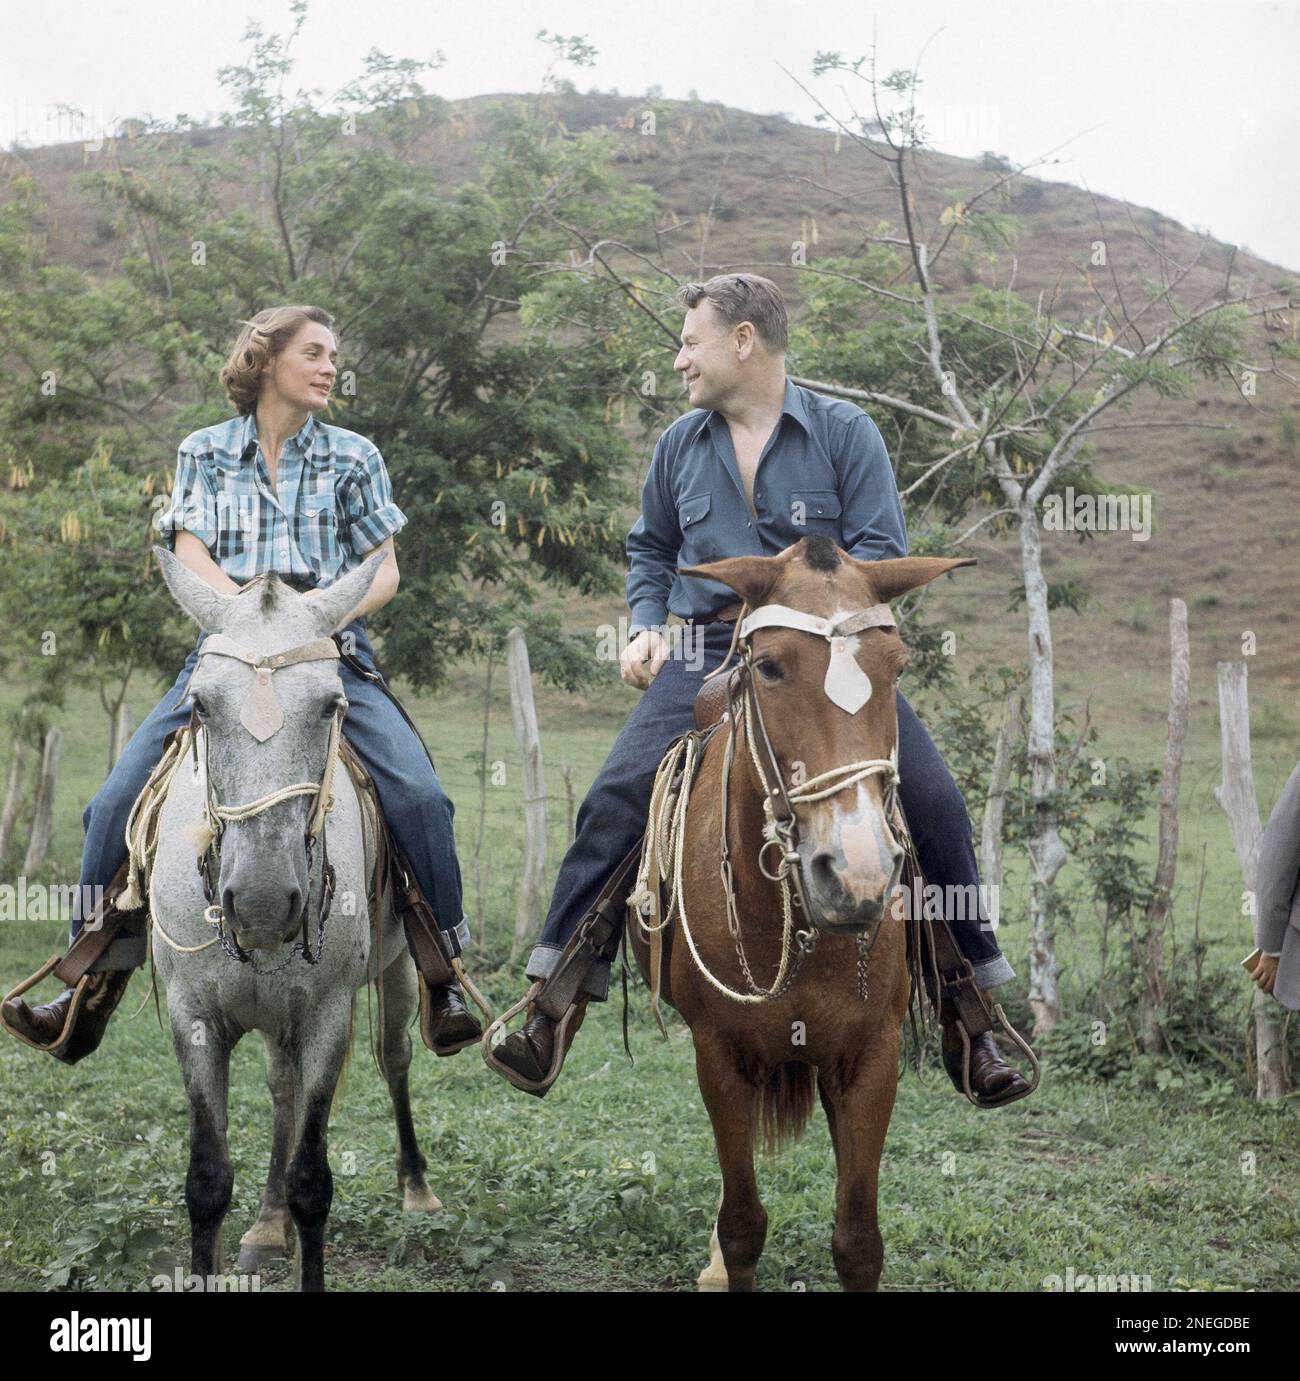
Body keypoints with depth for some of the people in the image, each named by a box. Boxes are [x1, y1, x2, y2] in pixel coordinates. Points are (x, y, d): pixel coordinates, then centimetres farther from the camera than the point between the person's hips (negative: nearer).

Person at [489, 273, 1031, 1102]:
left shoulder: (845, 433, 3)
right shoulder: (680, 445, 14)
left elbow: (882, 552, -3)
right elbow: (650, 551, 28)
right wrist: (648, 626, 10)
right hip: (707, 653, 2)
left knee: (933, 799, -17)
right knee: (620, 796, -20)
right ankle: (554, 1007, -13)